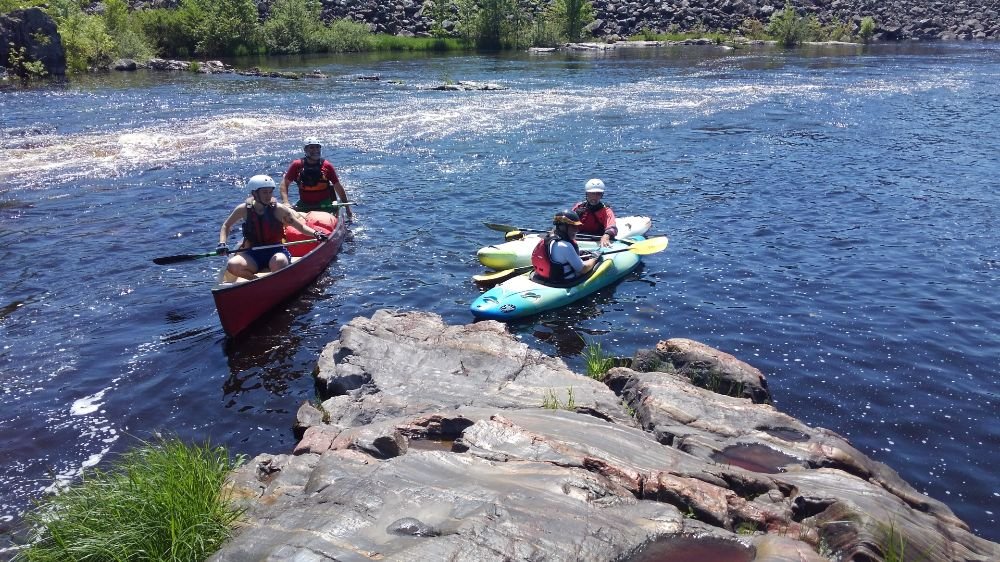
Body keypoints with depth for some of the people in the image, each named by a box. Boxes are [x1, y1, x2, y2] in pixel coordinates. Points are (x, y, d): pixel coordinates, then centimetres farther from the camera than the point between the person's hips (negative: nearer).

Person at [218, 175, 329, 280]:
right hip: (252, 254, 2)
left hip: (276, 251, -2)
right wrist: (222, 243, -2)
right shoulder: (244, 209, -1)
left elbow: (301, 226, 0)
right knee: (233, 266, -28)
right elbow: (226, 226, 15)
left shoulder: (279, 209, -5)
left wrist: (315, 233, -19)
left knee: (278, 263, -38)